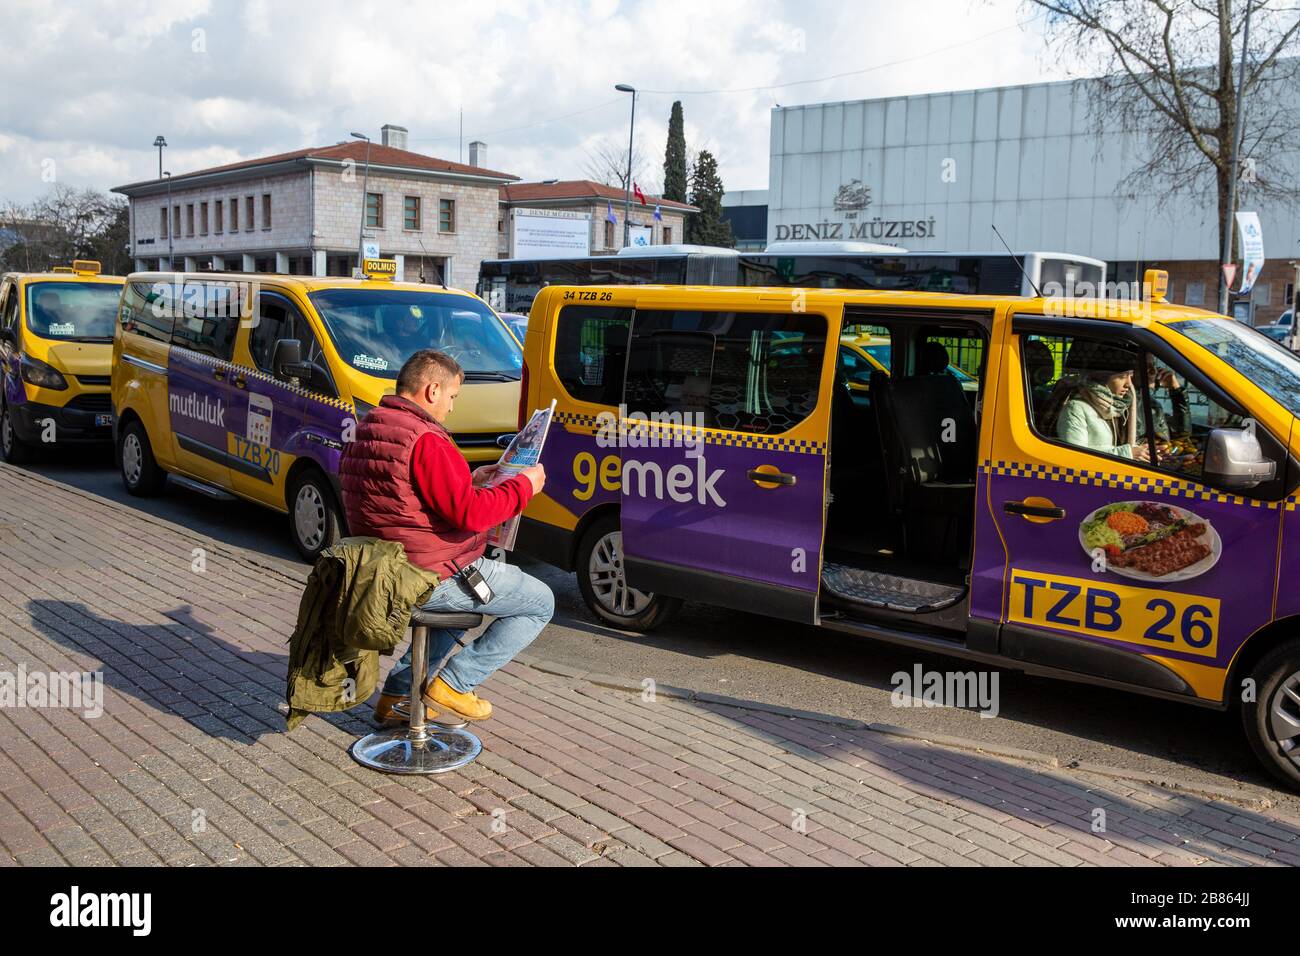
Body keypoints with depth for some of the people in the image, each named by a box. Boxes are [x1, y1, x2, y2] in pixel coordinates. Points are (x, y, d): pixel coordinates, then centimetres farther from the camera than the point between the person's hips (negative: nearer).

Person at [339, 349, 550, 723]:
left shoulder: (363, 433, 10)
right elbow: (470, 513, -25)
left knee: (463, 595, 38)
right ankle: (453, 683, 4)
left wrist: (469, 480, 18)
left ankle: (397, 693, 28)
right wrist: (524, 484, -12)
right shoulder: (424, 439, -23)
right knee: (541, 603, 5)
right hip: (435, 577, -10)